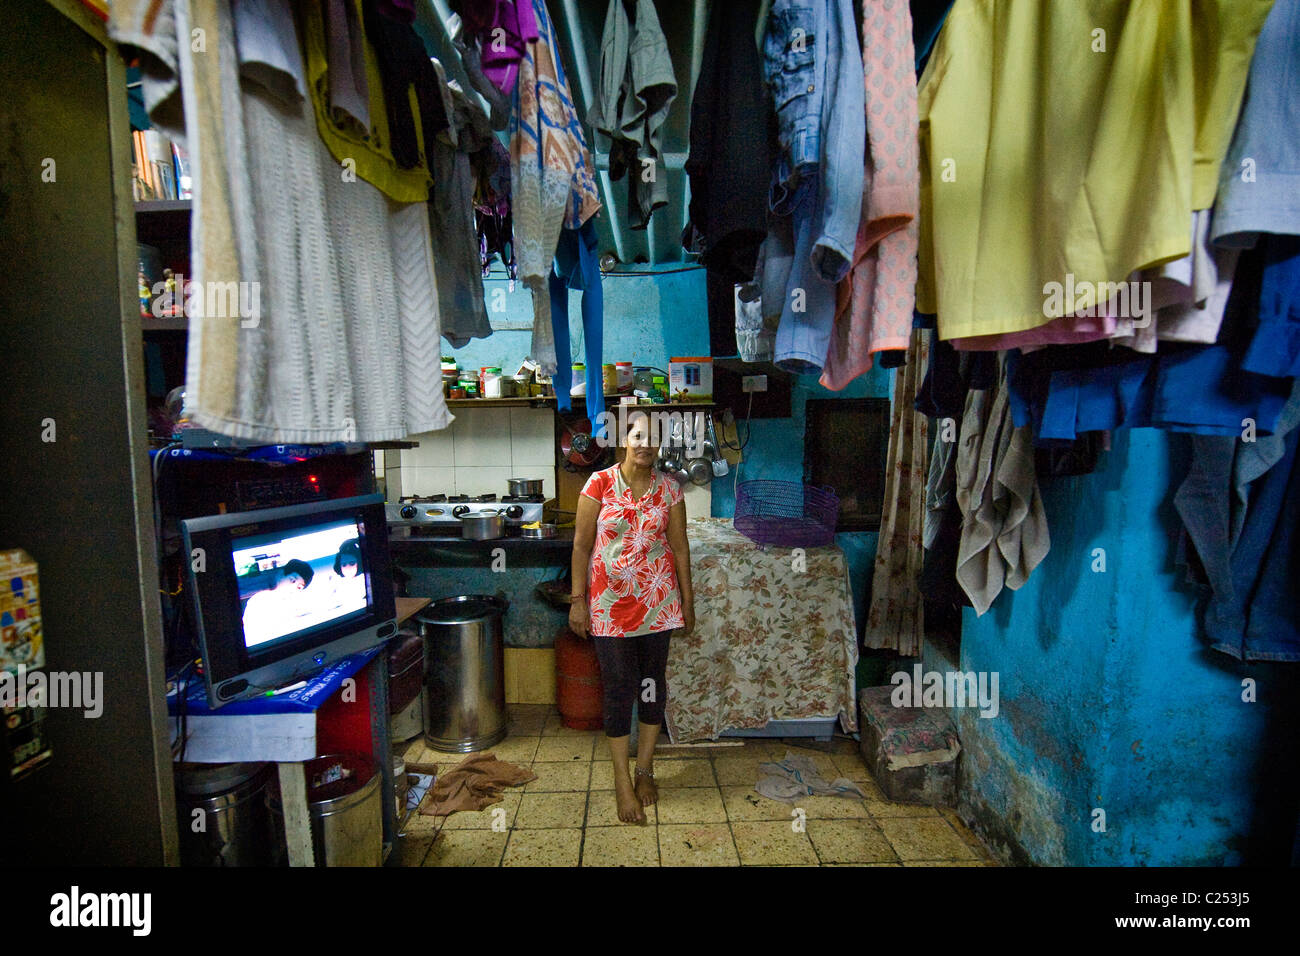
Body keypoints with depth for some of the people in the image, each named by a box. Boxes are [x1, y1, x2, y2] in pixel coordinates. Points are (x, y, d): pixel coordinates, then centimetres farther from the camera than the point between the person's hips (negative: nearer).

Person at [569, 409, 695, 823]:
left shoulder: (669, 489, 0)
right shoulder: (599, 484, -7)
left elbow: (679, 546, 5)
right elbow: (581, 544, -4)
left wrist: (687, 599, 6)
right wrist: (577, 600, -6)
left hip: (657, 600, 3)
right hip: (610, 602, -2)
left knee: (653, 683, 12)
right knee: (618, 689, 3)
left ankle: (645, 769, 32)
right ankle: (623, 781, 20)